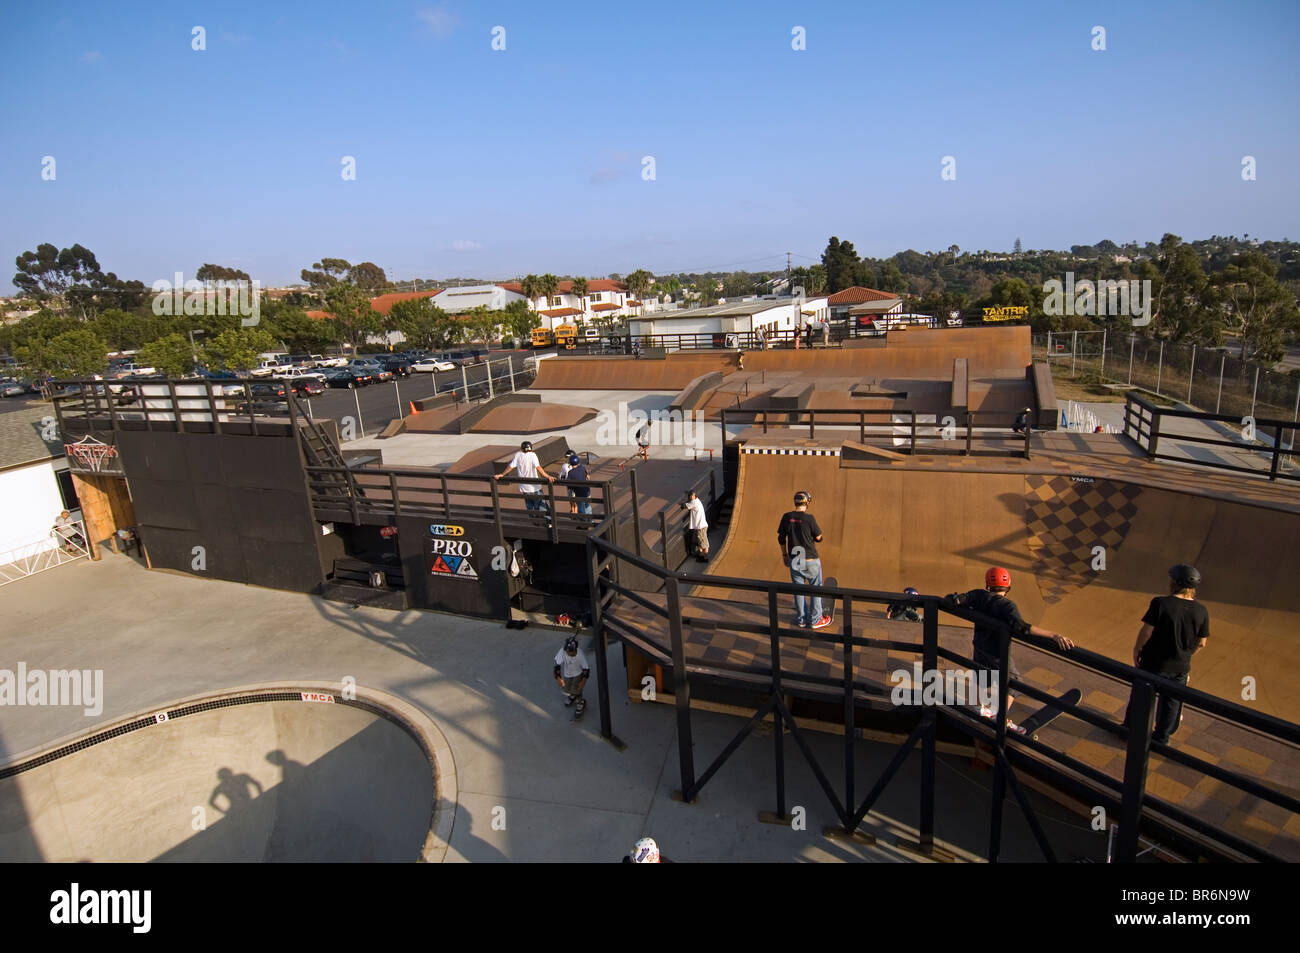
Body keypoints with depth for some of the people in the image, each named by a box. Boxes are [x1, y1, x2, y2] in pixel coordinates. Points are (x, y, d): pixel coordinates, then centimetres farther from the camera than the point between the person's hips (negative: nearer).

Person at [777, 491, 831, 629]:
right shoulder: (809, 518, -17)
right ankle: (815, 620, 16)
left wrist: (784, 554, 17)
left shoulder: (786, 517, -3)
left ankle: (801, 619, 22)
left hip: (794, 560, 4)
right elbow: (818, 537, -7)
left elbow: (781, 538, 4)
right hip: (810, 559, -4)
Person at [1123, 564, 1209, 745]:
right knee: (1171, 702, 20)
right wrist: (1184, 655, 17)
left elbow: (1146, 632, -18)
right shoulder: (1202, 611, -9)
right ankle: (1162, 737, 34)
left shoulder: (1160, 603, -21)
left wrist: (1137, 649, -1)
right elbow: (1201, 643, 0)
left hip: (1153, 663, -3)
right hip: (1180, 667, 3)